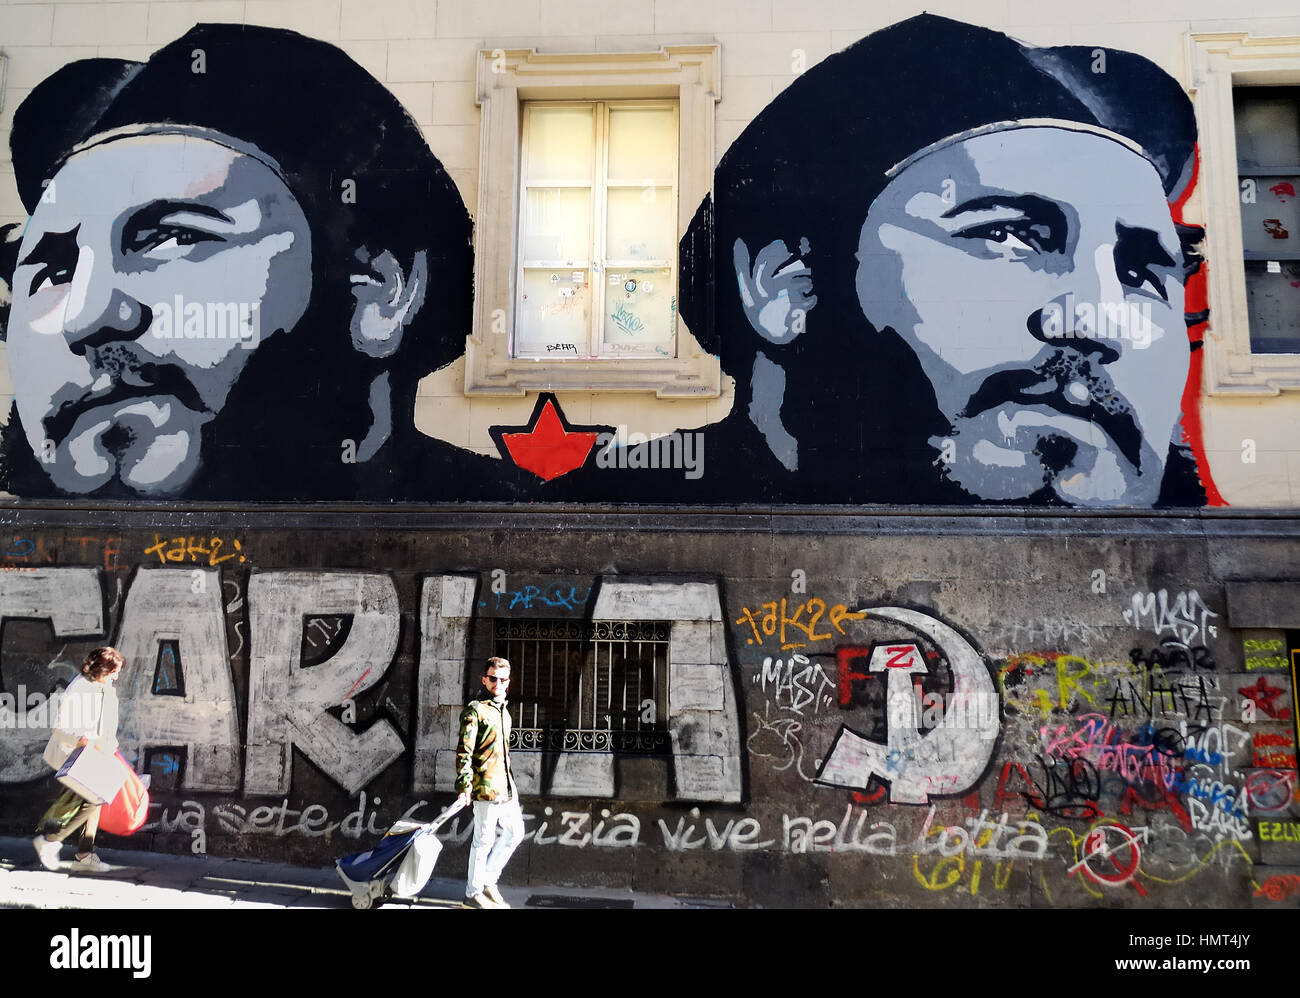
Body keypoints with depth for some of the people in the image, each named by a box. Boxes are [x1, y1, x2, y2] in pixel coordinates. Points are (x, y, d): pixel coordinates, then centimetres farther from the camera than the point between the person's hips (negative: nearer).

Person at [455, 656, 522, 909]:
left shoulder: (503, 710, 16)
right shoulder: (475, 710, -11)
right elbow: (464, 751, -16)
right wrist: (464, 786, -21)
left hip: (506, 786, 9)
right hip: (486, 786, -9)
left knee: (514, 833, 14)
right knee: (484, 840, 0)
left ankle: (487, 880, 26)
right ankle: (473, 894, 13)